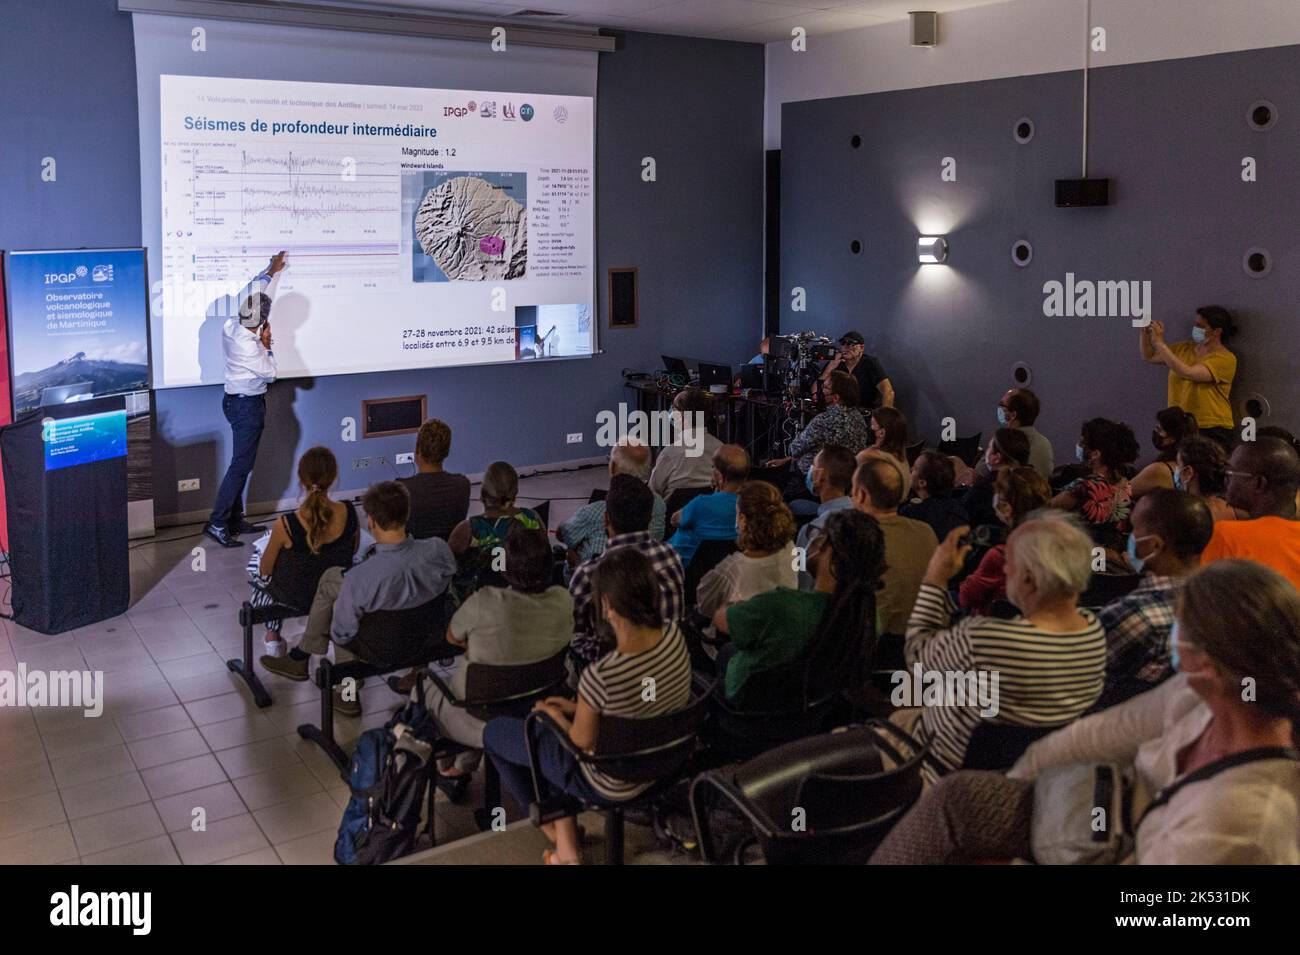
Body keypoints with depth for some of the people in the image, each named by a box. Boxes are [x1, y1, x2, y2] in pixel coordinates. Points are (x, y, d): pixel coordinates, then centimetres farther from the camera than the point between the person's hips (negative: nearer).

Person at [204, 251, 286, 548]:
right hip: (248, 404, -9)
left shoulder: (231, 325, -4)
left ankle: (235, 520, 21)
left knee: (241, 462, 15)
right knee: (241, 464, -5)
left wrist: (272, 271, 24)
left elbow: (253, 292, 15)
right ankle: (218, 523, -3)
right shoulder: (247, 345, -28)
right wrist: (266, 344, 0)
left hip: (238, 400, 9)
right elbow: (270, 373, -11)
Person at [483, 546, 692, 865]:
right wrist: (579, 707, 5)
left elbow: (583, 746, -19)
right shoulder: (674, 634, -18)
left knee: (494, 731, 16)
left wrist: (553, 714, 0)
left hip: (611, 783, -6)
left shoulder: (599, 677, -37)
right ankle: (566, 843, 28)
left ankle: (554, 828, 35)